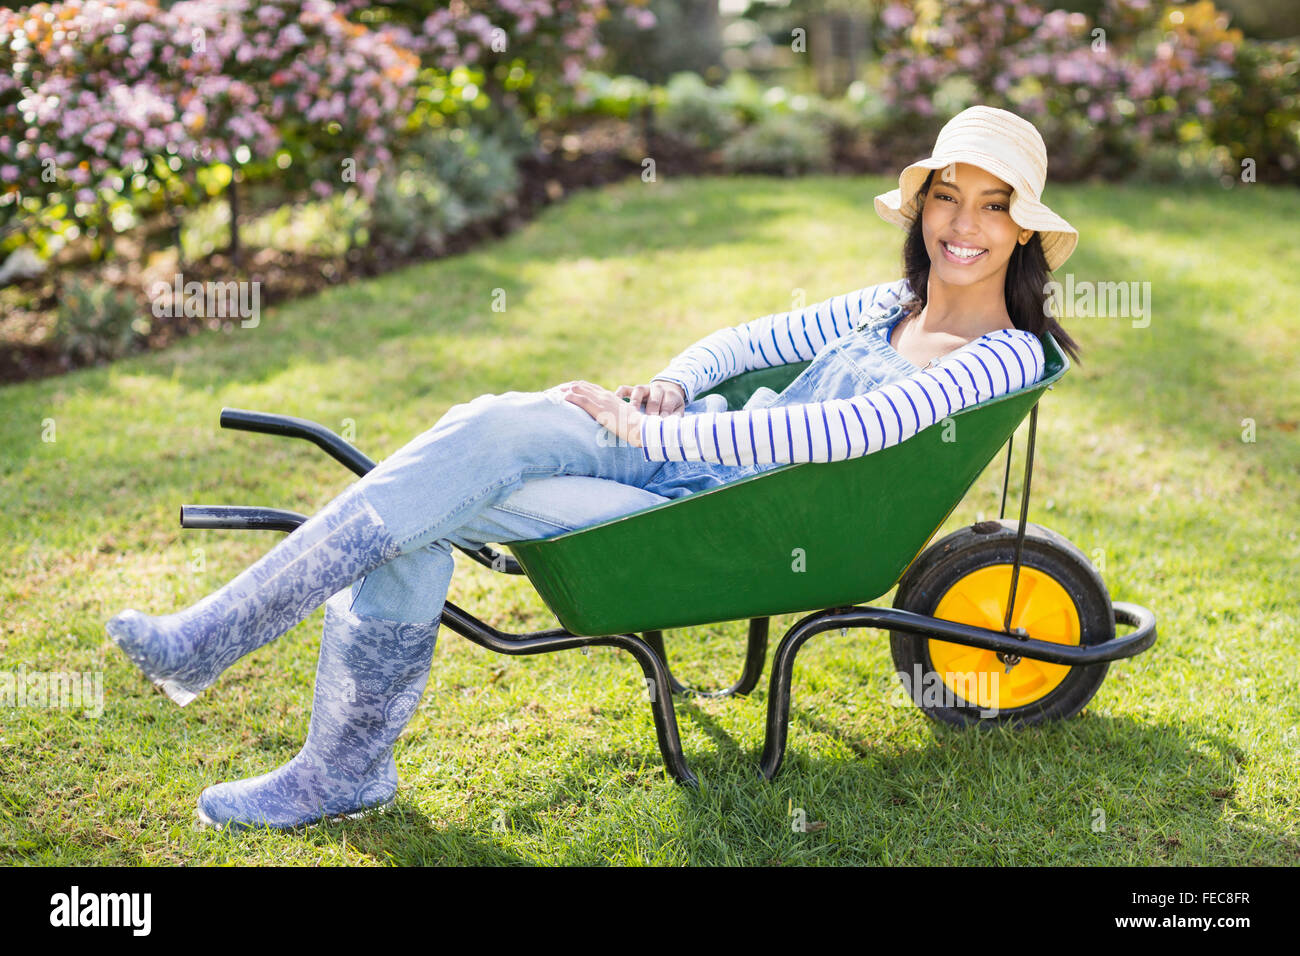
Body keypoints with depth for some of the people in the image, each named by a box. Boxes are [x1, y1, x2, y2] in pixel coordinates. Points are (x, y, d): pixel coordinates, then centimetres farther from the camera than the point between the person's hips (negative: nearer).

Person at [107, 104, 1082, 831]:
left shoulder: (1005, 356, -7)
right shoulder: (894, 302, 17)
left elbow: (845, 430, -20)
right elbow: (756, 337, 22)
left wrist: (651, 433, -19)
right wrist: (671, 386, -1)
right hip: (691, 457, 7)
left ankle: (209, 642, -8)